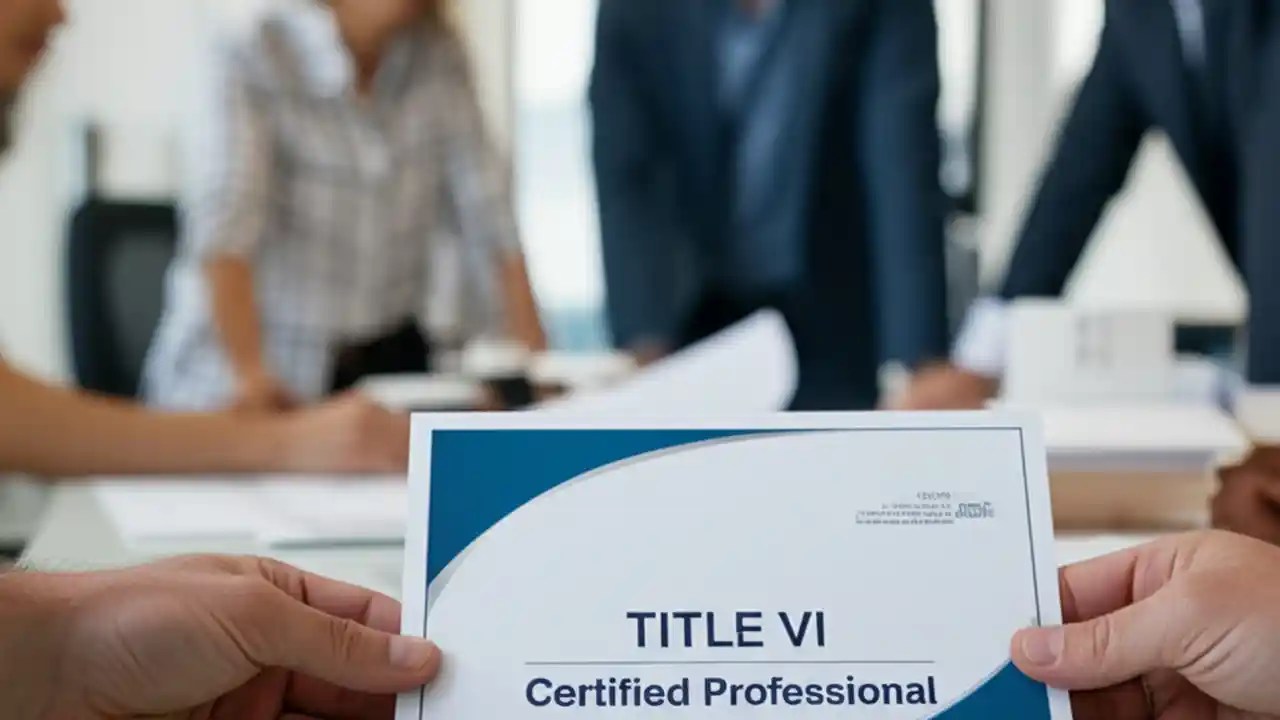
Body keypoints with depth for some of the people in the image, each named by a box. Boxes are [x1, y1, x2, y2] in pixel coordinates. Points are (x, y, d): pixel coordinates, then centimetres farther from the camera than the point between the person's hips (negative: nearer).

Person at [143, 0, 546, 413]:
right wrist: (251, 373, -43)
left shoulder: (439, 54, -3)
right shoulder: (254, 66, -16)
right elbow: (225, 227, -28)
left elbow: (486, 213, -4)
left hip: (388, 356, 4)